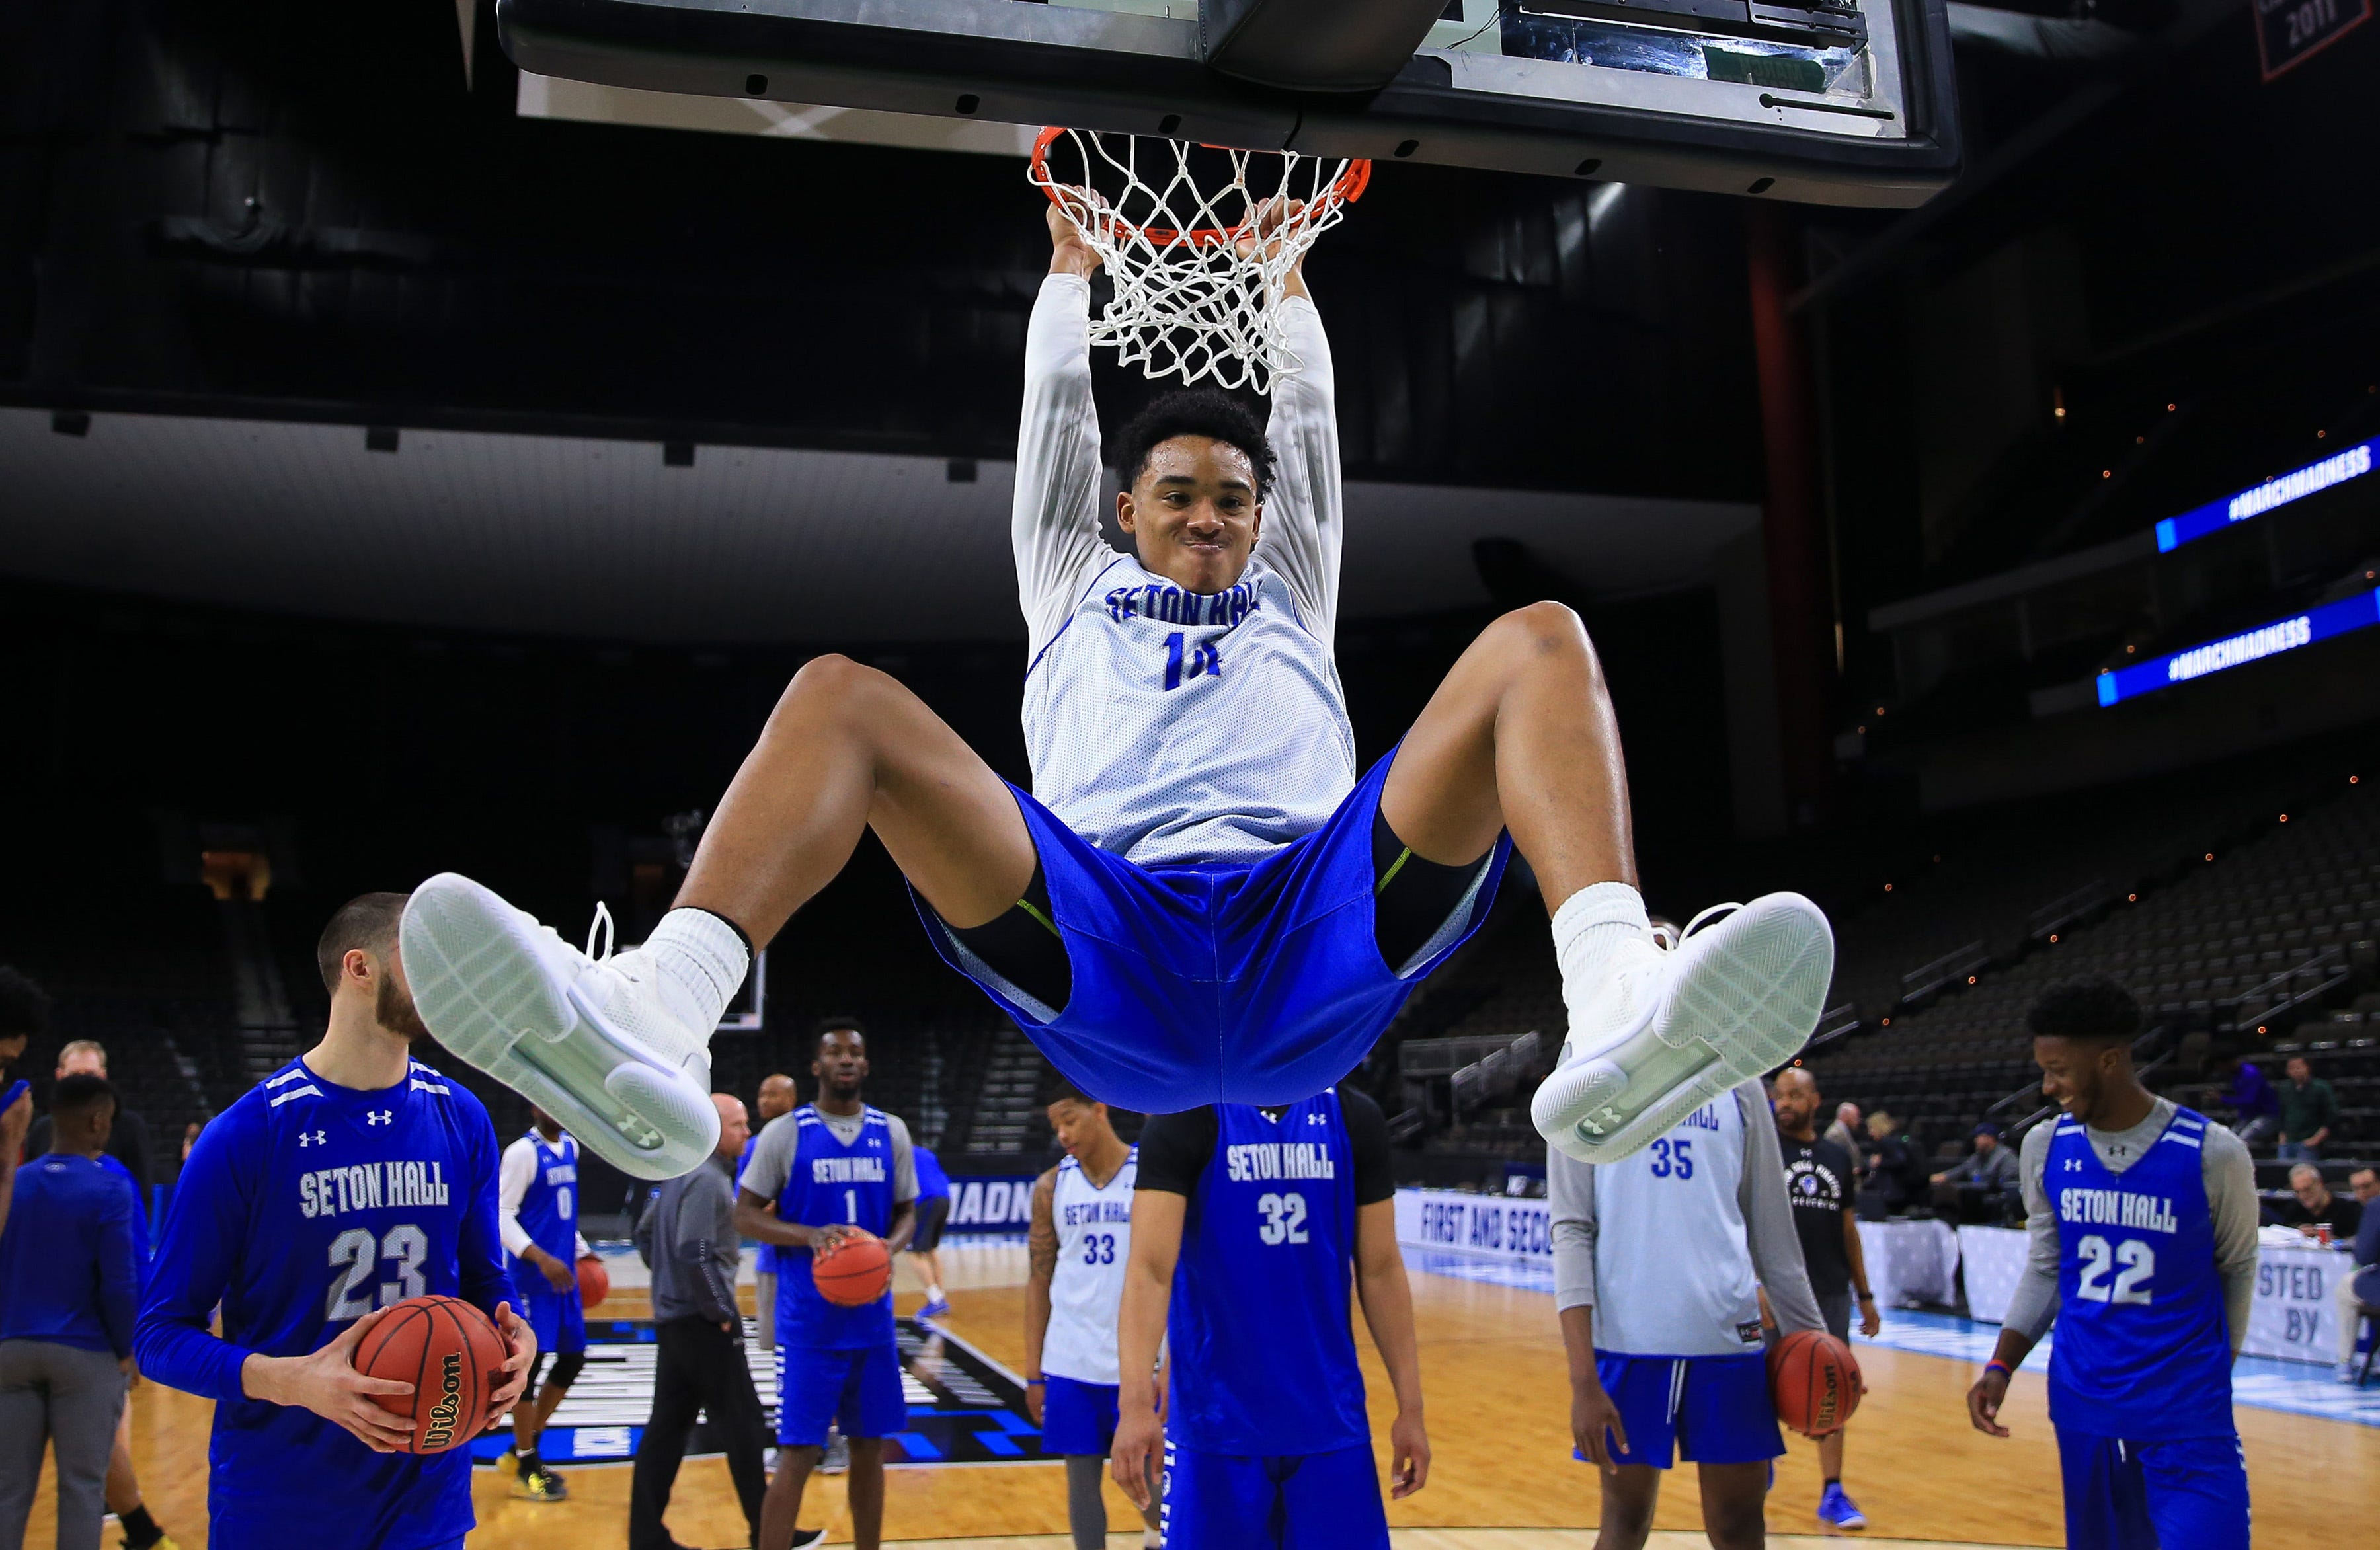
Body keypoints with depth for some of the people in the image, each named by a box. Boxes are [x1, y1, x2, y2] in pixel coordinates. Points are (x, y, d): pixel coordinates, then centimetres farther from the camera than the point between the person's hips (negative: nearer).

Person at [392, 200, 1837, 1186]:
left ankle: (1620, 1012, -45)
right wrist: (1072, 265, 49)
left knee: (1541, 638, -15)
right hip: (1105, 951, 0)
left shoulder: (1292, 594, 37)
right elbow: (1057, 414, 38)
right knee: (840, 692, -18)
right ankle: (652, 1027, -47)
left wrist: (1287, 278, 53)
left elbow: (1312, 422, 40)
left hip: (1318, 948, 1)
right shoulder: (1076, 590, 34)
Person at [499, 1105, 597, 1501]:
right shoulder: (523, 1152, -13)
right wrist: (542, 1259, -26)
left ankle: (525, 1448, 25)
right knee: (530, 1363, -1)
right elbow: (501, 1215, -18)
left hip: (564, 1274, 8)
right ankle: (526, 1468, 11)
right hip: (531, 1277, -8)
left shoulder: (570, 1146, 12)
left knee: (573, 1359, 11)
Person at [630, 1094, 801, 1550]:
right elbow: (695, 1254, -26)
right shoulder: (708, 1180, -18)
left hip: (673, 1317, 10)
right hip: (703, 1323, -9)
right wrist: (721, 1311, -17)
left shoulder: (682, 1173, 13)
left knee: (666, 1426, 11)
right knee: (742, 1427, 0)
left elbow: (645, 1232, 21)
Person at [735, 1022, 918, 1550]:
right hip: (807, 1323, -4)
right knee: (798, 1453, -4)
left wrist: (890, 1247, -10)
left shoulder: (891, 1132, 6)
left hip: (873, 1319, 4)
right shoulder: (784, 1133, -4)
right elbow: (745, 1216, -3)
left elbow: (907, 1212, 12)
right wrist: (810, 1236, -20)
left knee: (869, 1447, 12)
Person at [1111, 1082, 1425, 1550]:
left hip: (1333, 1421, 3)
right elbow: (1150, 1266, -18)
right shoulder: (1187, 1118, -9)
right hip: (1214, 1422, -3)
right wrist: (1135, 1403, -29)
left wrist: (1410, 1407, 4)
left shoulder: (1354, 1120, 3)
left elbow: (1380, 1270, 6)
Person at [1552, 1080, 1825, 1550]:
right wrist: (1583, 1380, -13)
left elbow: (1772, 1228, 14)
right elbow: (1571, 1229, -6)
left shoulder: (1739, 1085, 9)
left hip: (1730, 1333, 3)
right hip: (1625, 1336, -2)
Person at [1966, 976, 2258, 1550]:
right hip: (2081, 1402, 3)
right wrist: (2002, 1366, -2)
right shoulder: (2045, 1147, -2)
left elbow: (2238, 1268, 4)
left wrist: (2213, 1367, 12)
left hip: (2189, 1416, -3)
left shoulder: (2212, 1154, -12)